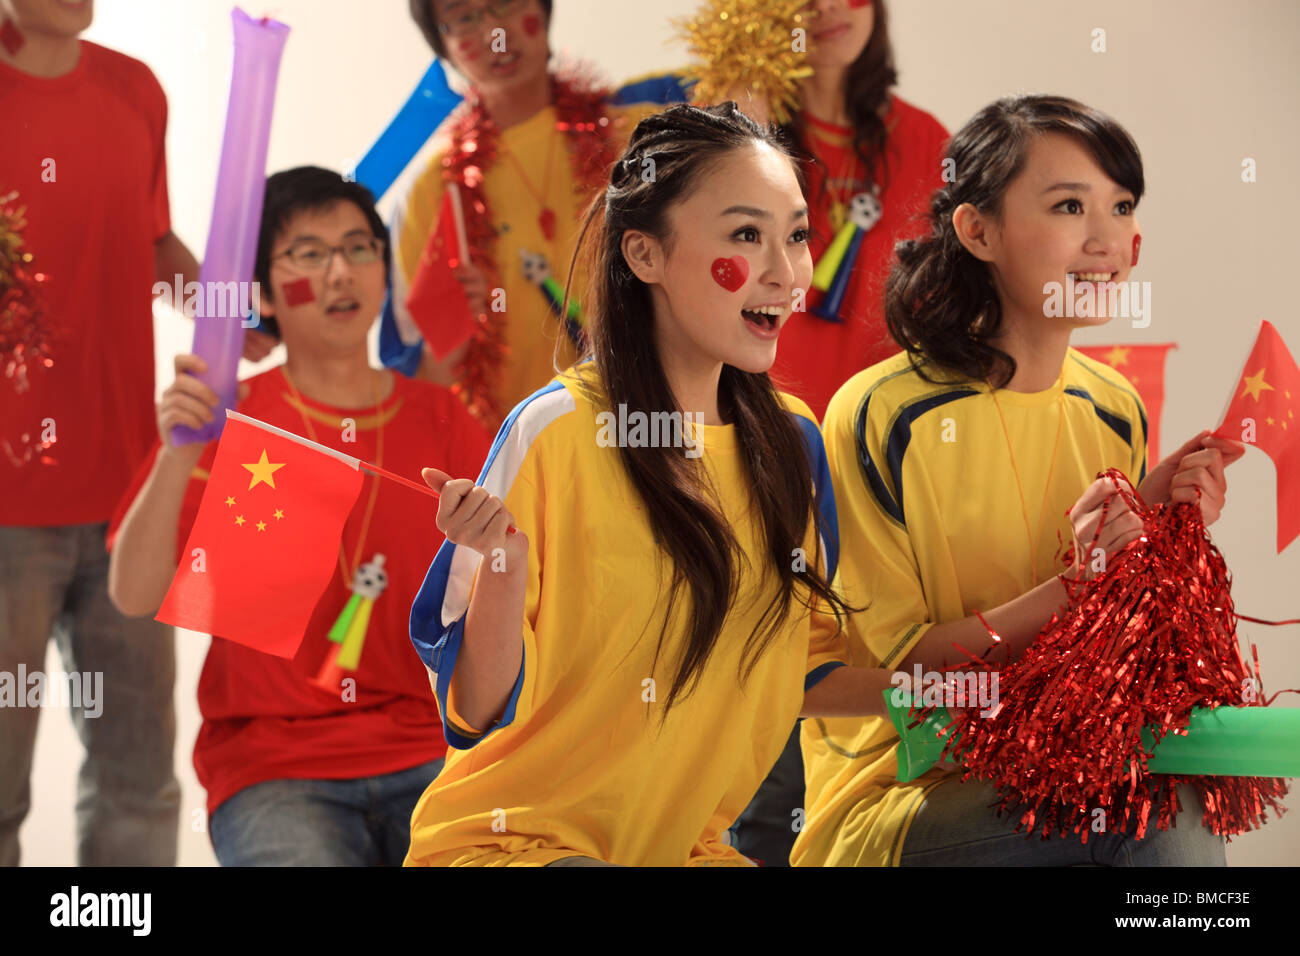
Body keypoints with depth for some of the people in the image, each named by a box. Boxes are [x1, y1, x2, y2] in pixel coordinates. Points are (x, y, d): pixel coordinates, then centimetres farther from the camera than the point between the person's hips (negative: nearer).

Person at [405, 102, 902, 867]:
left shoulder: (791, 440, 3)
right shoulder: (558, 431, -15)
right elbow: (479, 712, -12)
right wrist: (503, 567, -29)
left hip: (685, 843, 6)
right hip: (516, 837, -6)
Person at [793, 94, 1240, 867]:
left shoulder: (1119, 413, 4)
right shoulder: (880, 418, -12)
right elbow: (898, 666, -10)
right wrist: (1073, 586, -22)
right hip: (897, 797, -5)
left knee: (1177, 814, -27)